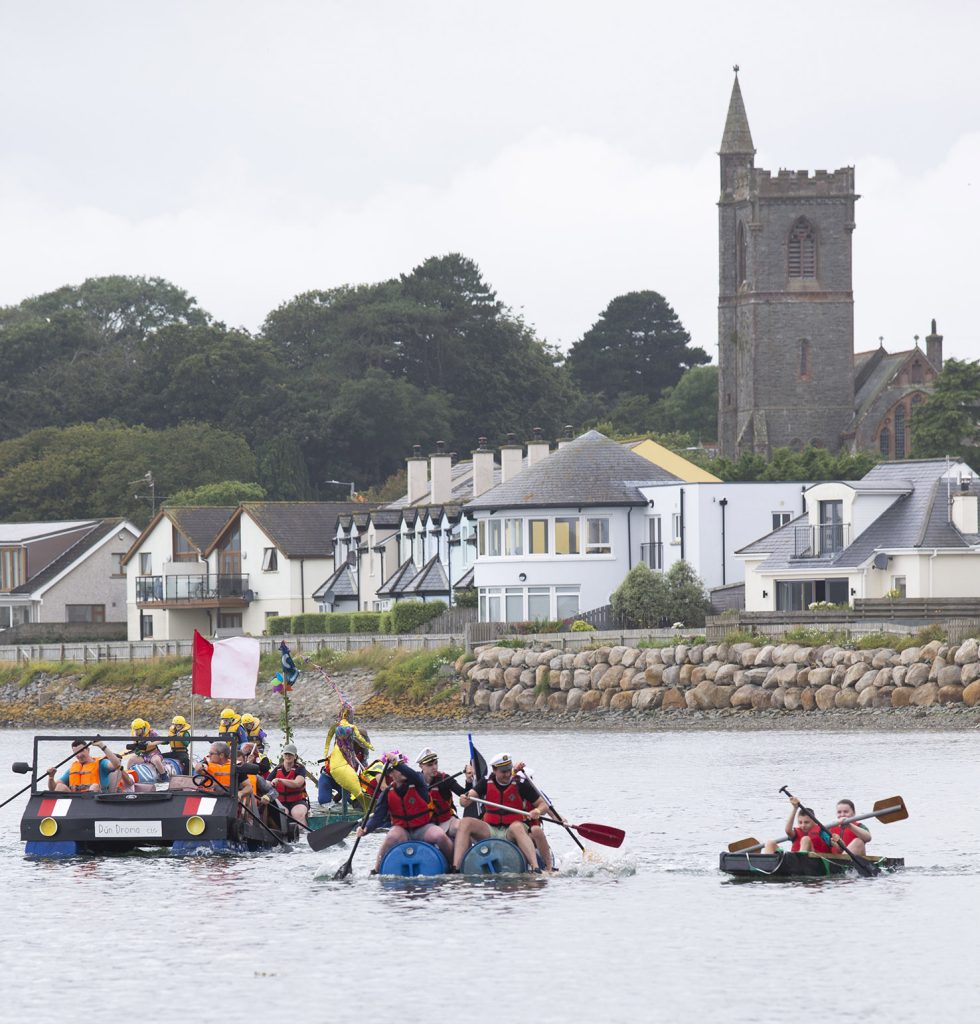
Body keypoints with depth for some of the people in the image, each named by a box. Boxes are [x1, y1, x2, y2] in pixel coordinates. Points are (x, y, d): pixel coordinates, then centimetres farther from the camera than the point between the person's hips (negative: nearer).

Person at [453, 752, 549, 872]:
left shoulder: (521, 785, -1)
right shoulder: (486, 783, 5)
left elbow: (543, 805, 1)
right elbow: (466, 801, -6)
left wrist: (538, 811, -23)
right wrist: (464, 800, -31)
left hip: (510, 832, -3)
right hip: (490, 830, 3)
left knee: (517, 827, -38)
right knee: (465, 823, -22)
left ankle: (536, 868, -53)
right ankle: (455, 868, -33)